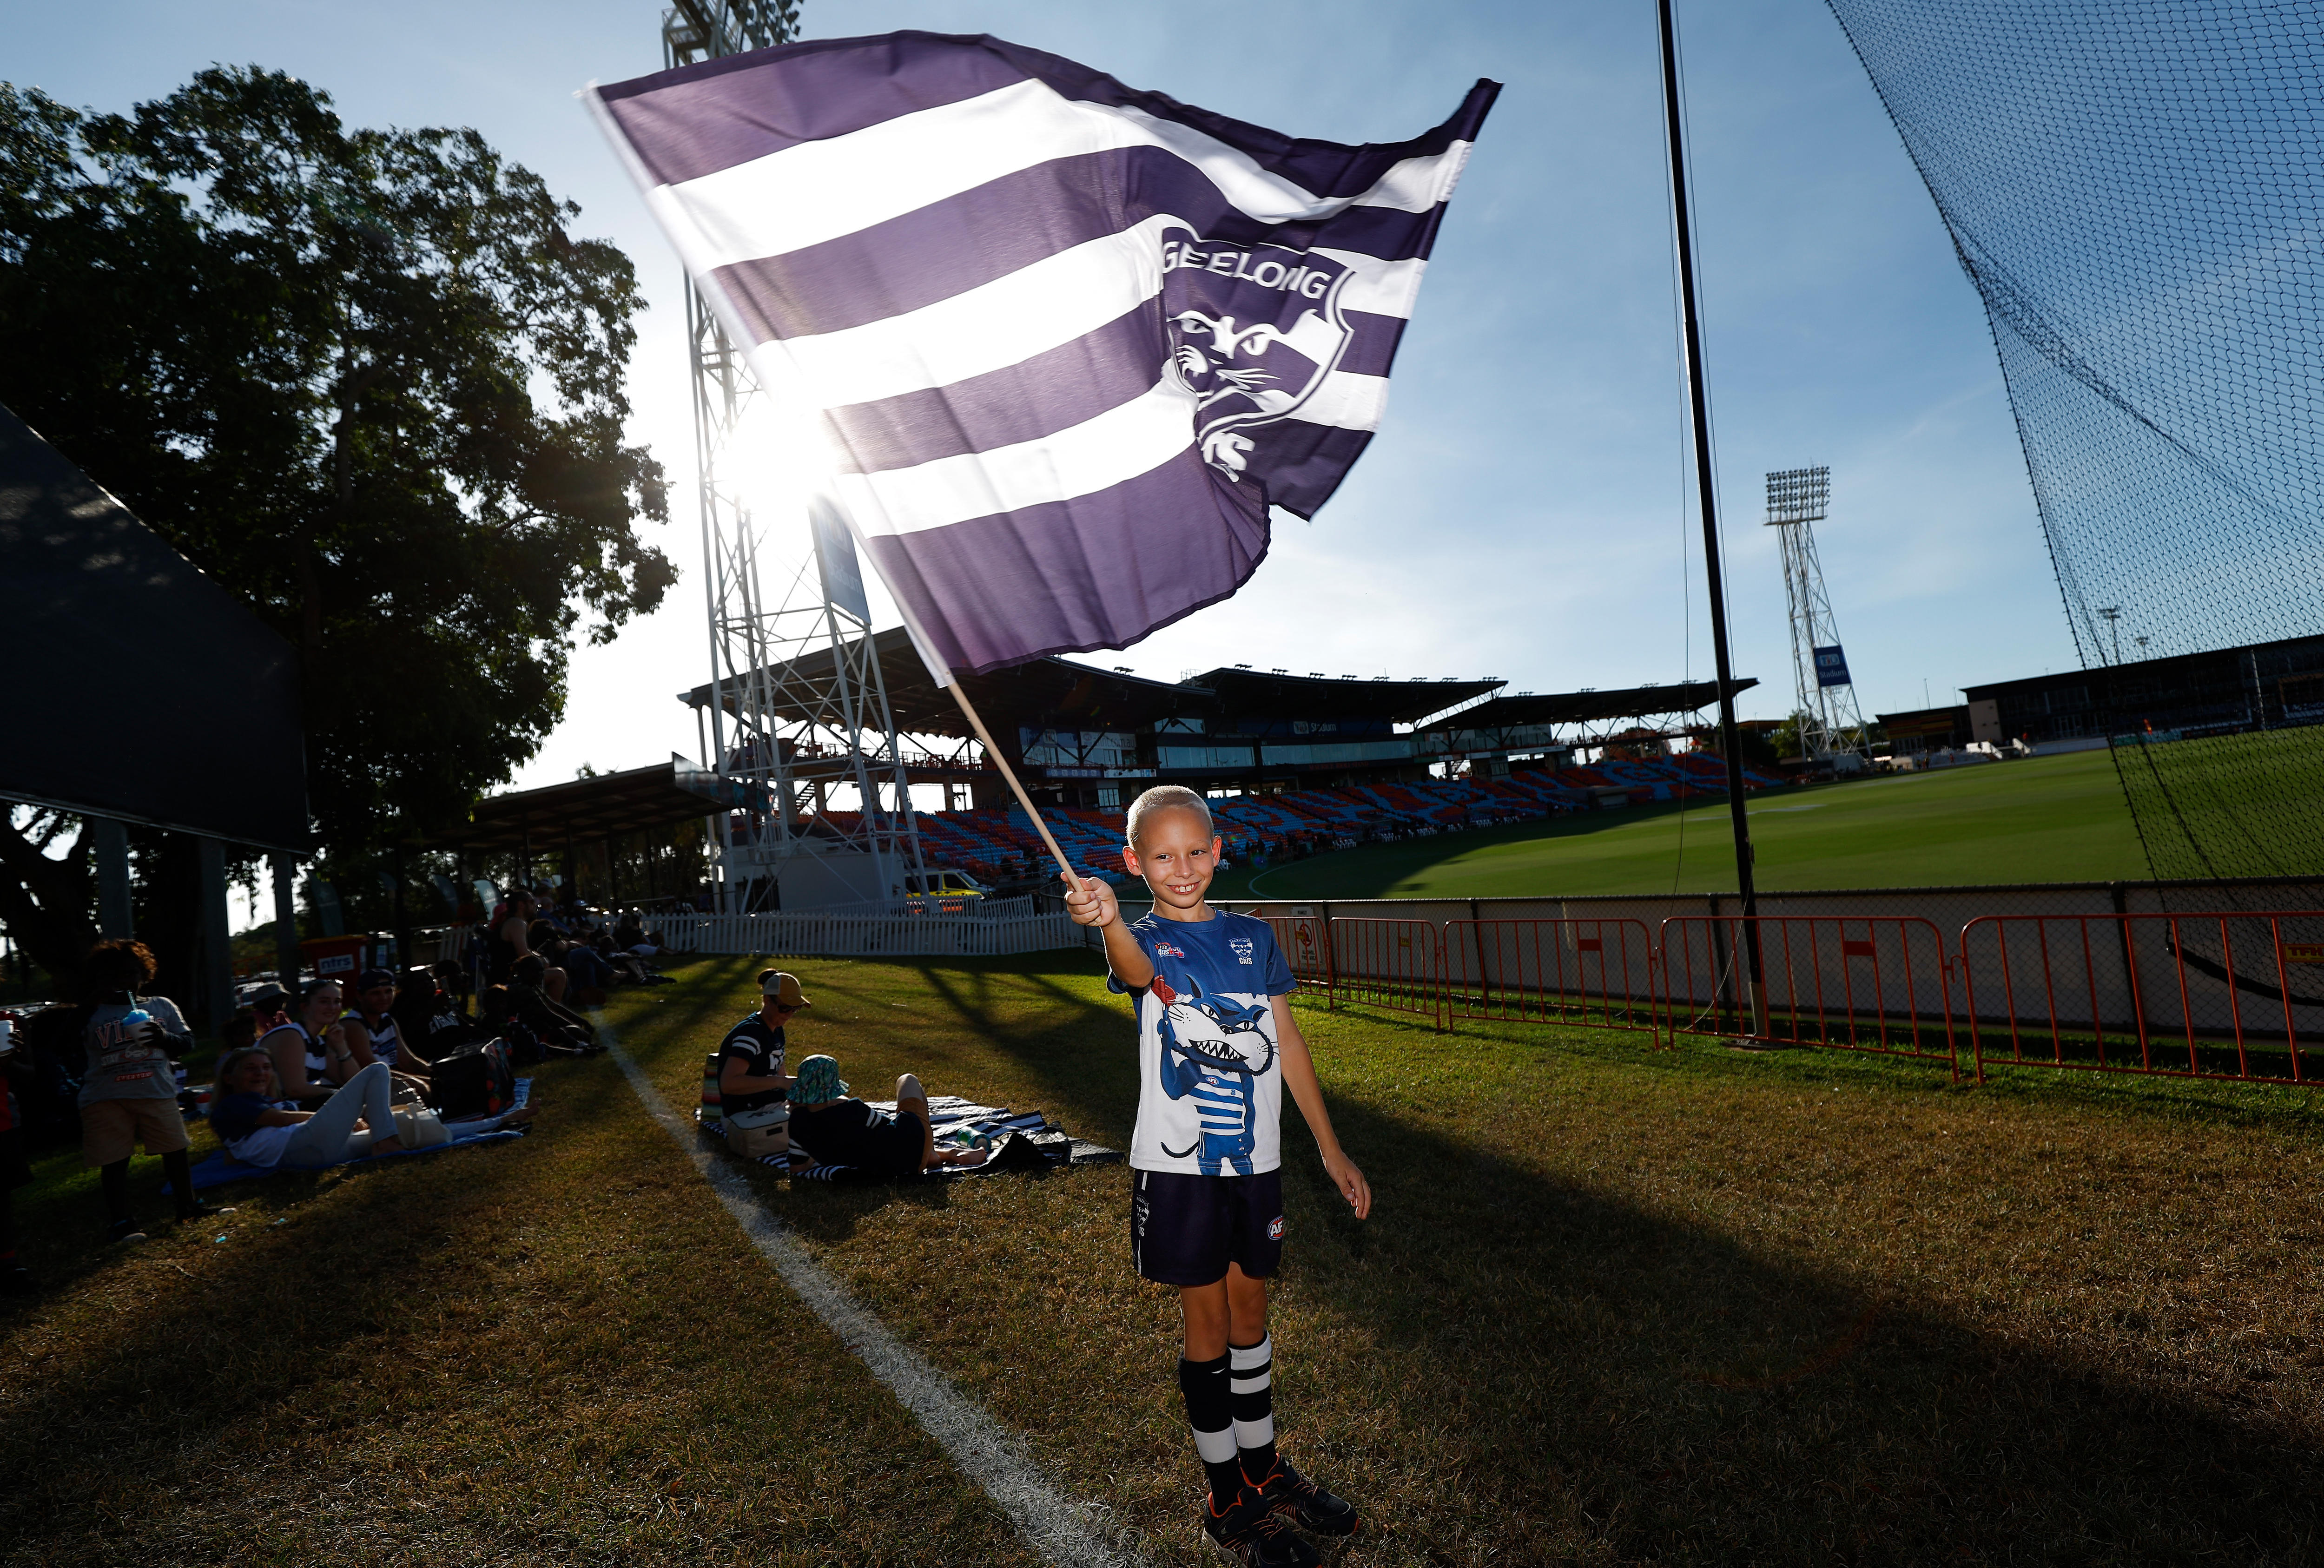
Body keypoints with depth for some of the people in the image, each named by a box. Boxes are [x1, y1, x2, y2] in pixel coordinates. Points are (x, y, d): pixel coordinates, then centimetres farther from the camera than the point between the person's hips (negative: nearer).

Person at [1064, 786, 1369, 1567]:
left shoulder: (1254, 937, 5)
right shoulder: (1145, 941, -8)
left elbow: (1287, 1044, 9)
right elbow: (1135, 968, -35)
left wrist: (1331, 1149, 10)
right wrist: (1108, 920, -59)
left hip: (1256, 1159, 4)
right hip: (1179, 1163, -4)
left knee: (1250, 1311, 18)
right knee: (1208, 1325, 7)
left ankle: (1265, 1471, 38)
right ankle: (1228, 1501, 26)